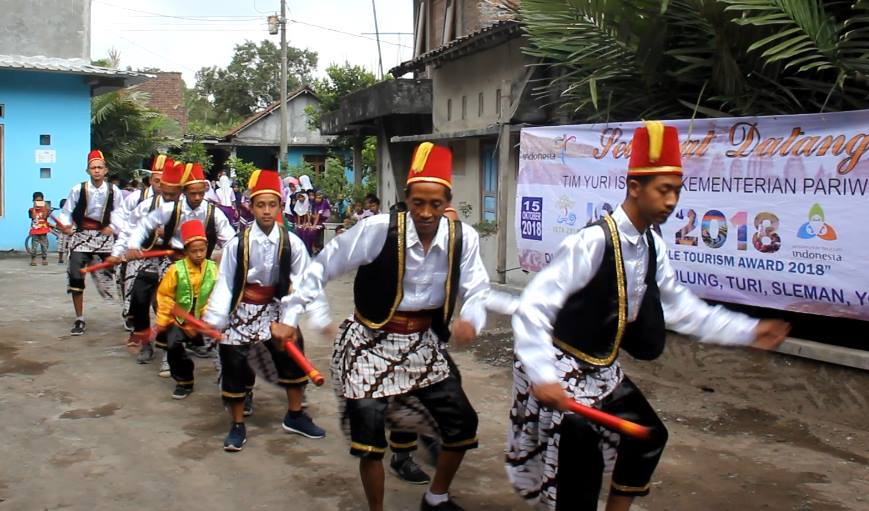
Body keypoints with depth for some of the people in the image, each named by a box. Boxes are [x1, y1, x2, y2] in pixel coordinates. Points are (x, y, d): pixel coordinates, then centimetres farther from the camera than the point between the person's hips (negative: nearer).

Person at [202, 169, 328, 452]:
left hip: (275, 309, 2)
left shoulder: (291, 243, -12)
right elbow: (224, 284, -13)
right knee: (234, 365, 2)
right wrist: (213, 320, -19)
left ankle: (295, 416, 32)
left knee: (293, 358, 10)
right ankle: (238, 426, 21)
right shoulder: (238, 243, -16)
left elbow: (300, 283, -8)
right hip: (242, 310, -2)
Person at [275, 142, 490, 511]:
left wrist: (470, 320, -32)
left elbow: (476, 290, -9)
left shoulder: (464, 238, -11)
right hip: (371, 342, -4)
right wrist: (290, 317, -11)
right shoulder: (377, 229, -21)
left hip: (422, 343, 4)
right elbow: (323, 267, -12)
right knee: (369, 435, -7)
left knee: (463, 421, 7)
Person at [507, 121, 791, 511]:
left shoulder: (652, 246, -2)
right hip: (562, 370, -9)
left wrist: (748, 331, 9)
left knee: (647, 435, 18)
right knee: (579, 465, -11)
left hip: (603, 370, 9)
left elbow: (678, 306, 11)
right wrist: (542, 376, -39)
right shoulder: (592, 242, -28)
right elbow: (533, 307, -30)